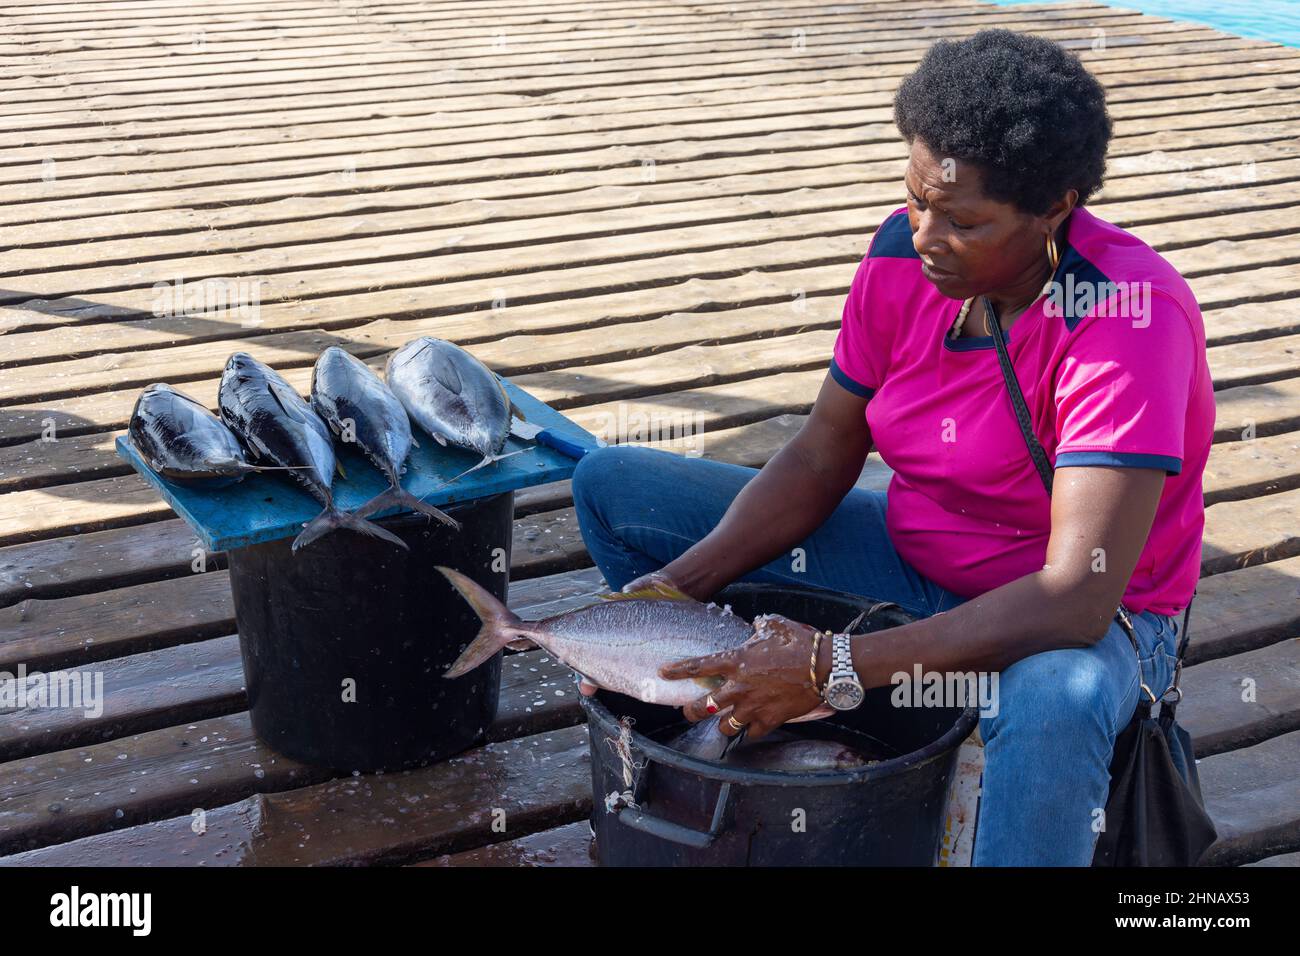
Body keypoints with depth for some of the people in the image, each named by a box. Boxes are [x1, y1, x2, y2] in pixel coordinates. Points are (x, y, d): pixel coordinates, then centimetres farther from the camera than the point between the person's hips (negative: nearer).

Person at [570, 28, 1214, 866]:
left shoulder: (1130, 317, -29)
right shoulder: (905, 255, -11)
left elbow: (1075, 601, -35)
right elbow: (821, 459, -3)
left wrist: (834, 667, -37)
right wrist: (679, 584, -17)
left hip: (1079, 616, -5)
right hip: (913, 561, 6)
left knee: (1055, 700, -46)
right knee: (613, 485, 0)